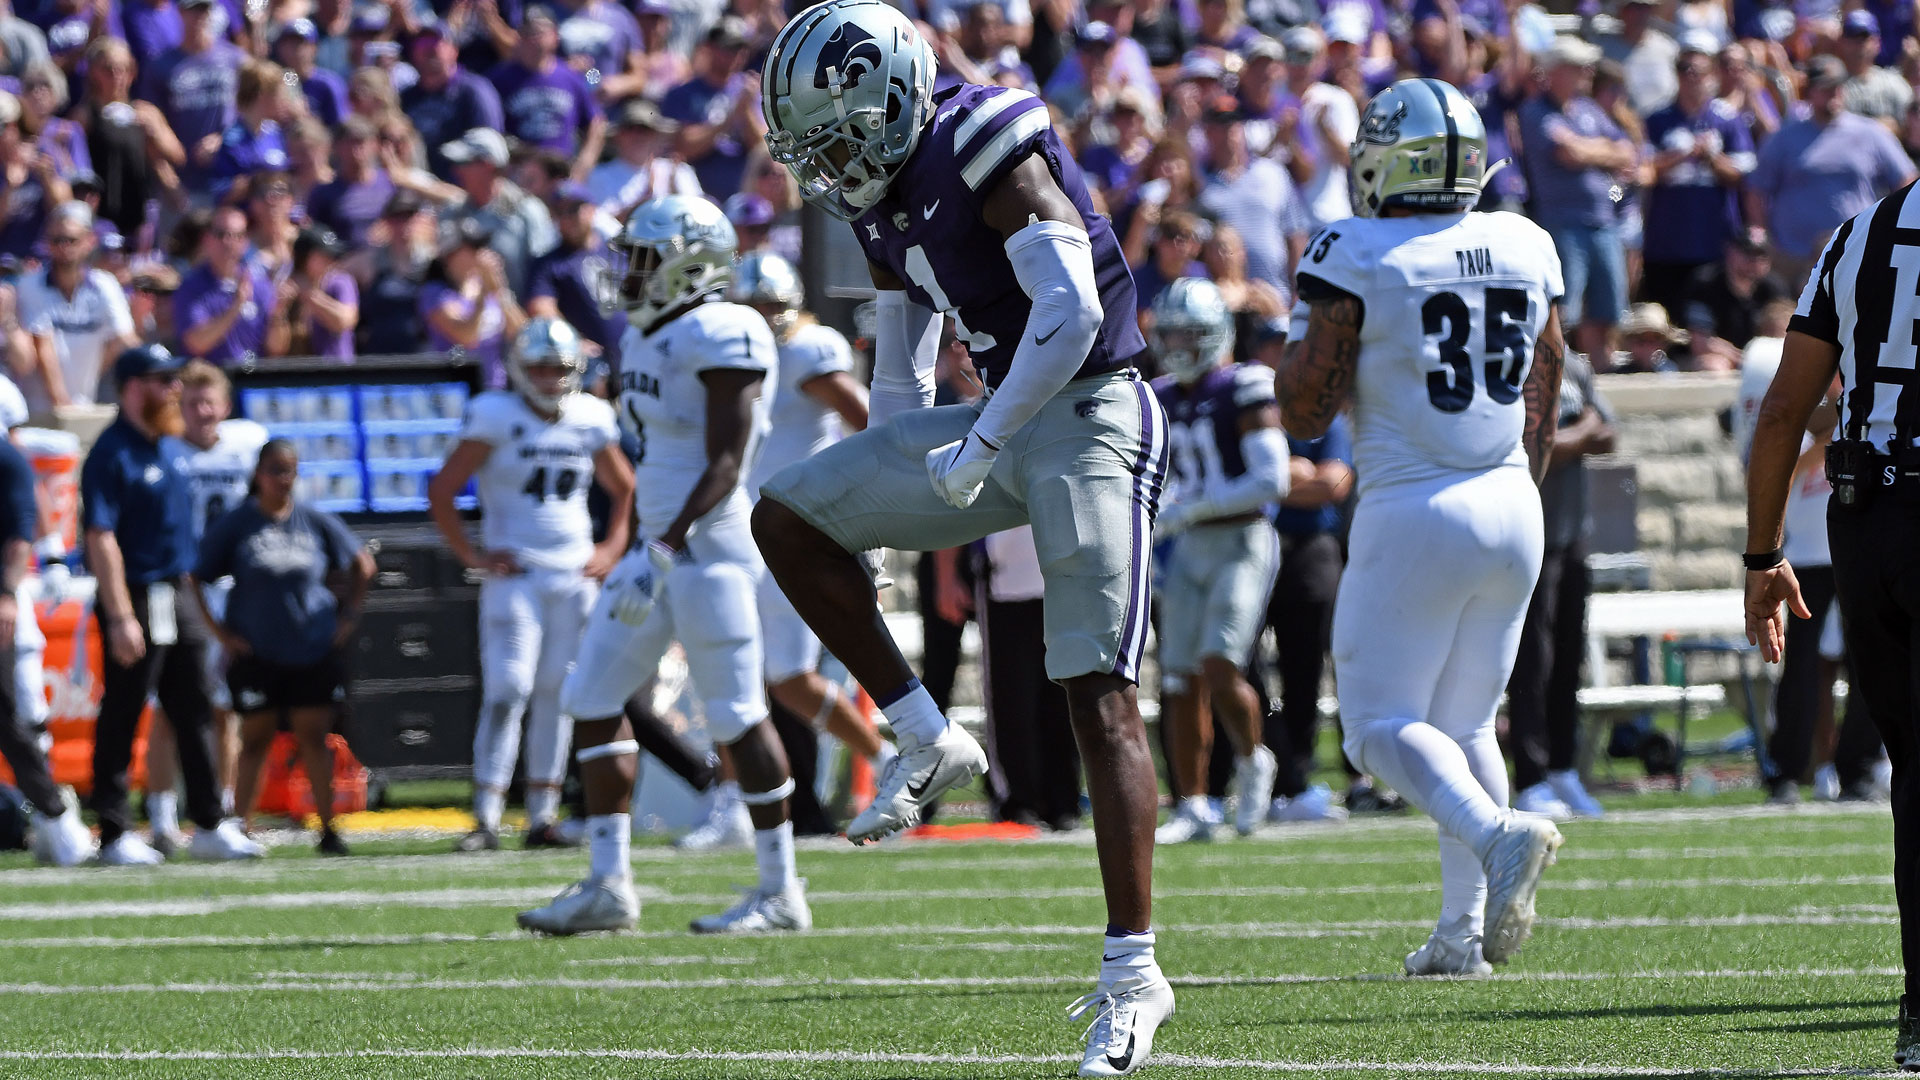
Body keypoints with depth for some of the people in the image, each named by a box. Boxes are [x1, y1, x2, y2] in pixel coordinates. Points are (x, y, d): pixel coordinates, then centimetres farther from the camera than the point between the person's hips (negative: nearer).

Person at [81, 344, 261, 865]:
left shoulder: (173, 446, 12)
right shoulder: (112, 454, -15)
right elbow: (101, 538, -19)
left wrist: (192, 586, 18)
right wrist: (120, 618, -24)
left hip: (178, 596, 9)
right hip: (136, 600, -9)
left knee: (195, 713, 10)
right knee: (121, 719, -2)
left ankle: (210, 826, 15)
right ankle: (114, 835, 2)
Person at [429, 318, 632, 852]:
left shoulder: (591, 419, 8)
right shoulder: (498, 416, -5)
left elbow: (624, 489, 24)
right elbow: (441, 491, -4)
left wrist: (612, 548, 12)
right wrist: (473, 556, -7)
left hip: (576, 576, 4)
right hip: (515, 574, -4)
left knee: (557, 693, 4)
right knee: (508, 689, -12)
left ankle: (543, 816, 9)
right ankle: (486, 817, -11)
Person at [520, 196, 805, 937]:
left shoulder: (720, 338, -15)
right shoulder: (648, 339, 14)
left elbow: (725, 465, -19)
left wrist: (668, 549, -25)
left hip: (707, 544, -10)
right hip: (659, 545, 10)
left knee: (736, 716, -5)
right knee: (593, 700, 5)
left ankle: (781, 893, 2)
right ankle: (609, 884, 7)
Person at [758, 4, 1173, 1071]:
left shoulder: (987, 150, -17)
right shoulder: (889, 193, 11)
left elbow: (1071, 314, -25)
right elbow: (904, 366, 23)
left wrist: (975, 452, -18)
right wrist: (887, 492, 21)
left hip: (1089, 419, -9)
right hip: (1001, 425, 9)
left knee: (1099, 694, -11)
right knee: (788, 516, 1)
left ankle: (1133, 972, -9)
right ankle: (929, 741, 6)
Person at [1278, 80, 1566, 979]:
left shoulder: (1356, 260, -12)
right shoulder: (1524, 250, 5)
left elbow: (1303, 414, -9)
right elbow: (1542, 405, 13)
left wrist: (1307, 329, 8)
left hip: (1415, 512, -6)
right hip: (1512, 510, 6)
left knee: (1383, 725, 0)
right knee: (1465, 724, 16)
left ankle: (1498, 835, -27)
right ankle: (1464, 931, 9)